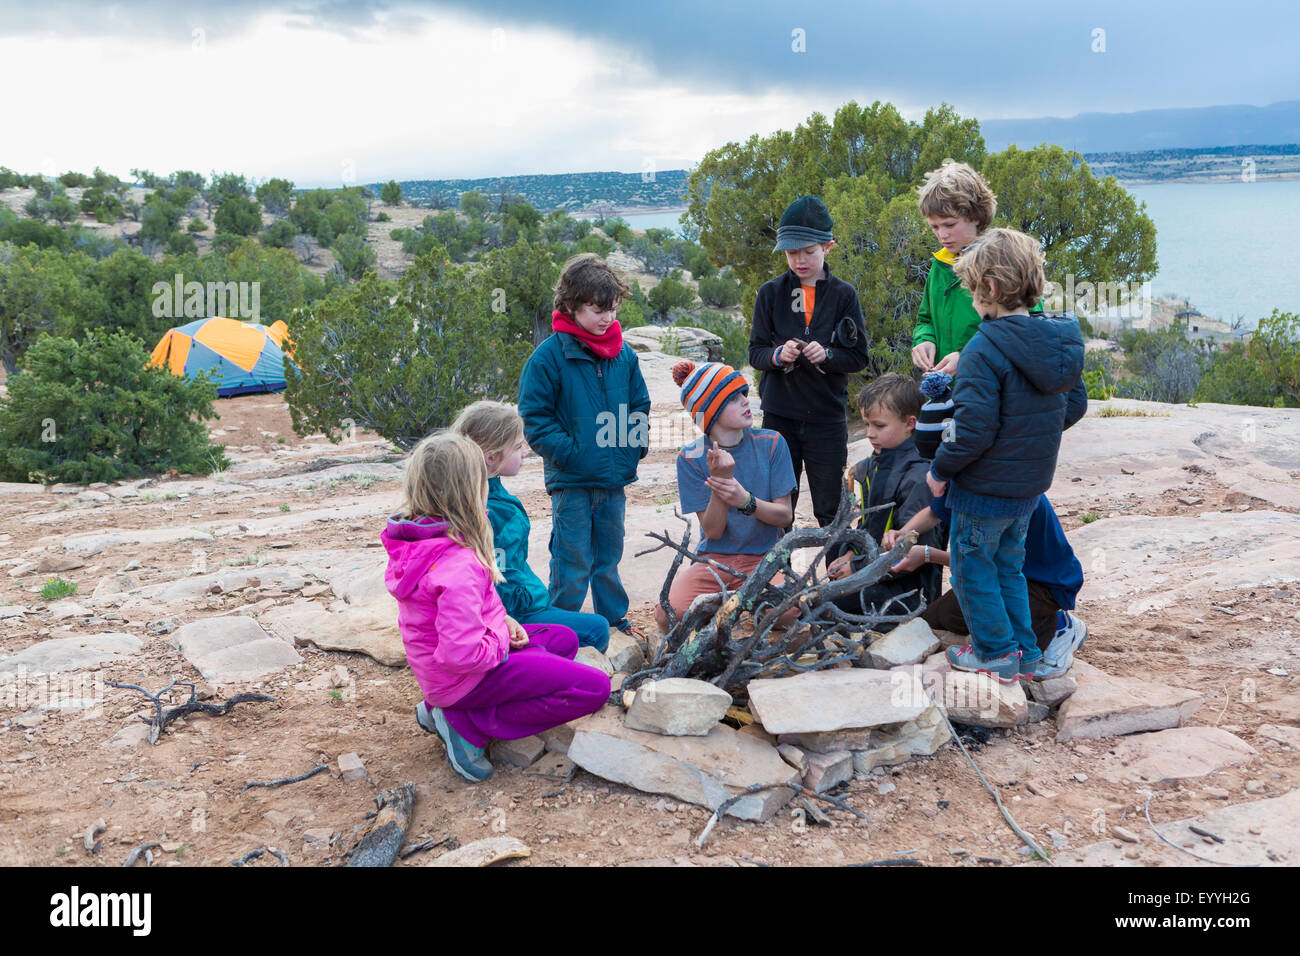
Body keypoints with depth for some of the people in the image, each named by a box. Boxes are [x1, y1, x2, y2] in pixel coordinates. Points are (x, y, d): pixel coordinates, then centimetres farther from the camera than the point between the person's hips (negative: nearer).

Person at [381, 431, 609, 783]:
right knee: (594, 688, -14)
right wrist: (503, 641, -14)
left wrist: (502, 620, 4)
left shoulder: (417, 542, 0)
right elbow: (461, 654, -34)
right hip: (463, 678, -10)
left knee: (564, 639, 24)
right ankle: (467, 728, -6)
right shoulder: (458, 564, -31)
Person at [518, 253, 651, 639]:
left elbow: (640, 405, 17)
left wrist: (638, 444, 3)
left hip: (615, 477, 5)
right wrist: (568, 452, -17)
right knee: (573, 560, 2)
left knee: (609, 552, 18)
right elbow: (534, 418, -10)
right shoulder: (549, 356, -11)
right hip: (571, 480, -5)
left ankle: (614, 615, 34)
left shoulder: (624, 354, 5)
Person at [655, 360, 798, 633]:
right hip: (712, 559, 0)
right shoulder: (691, 458, -5)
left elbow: (784, 515, -2)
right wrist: (720, 480, -26)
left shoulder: (771, 443, -2)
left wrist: (746, 500, -23)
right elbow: (712, 531, -9)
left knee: (788, 612, -32)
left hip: (763, 559, 1)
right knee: (668, 616, -29)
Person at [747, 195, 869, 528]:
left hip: (828, 417, -1)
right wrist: (777, 355, -20)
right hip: (779, 416, 1)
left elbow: (859, 356, 0)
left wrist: (827, 354, -19)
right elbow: (755, 352, 2)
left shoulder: (844, 294, 0)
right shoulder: (770, 293, 2)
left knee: (831, 511, 5)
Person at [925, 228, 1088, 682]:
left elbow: (974, 428, -26)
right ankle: (1026, 653, 27)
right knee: (1008, 566, 22)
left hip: (986, 487, -8)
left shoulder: (985, 349, -23)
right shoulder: (1059, 341, 1)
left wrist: (940, 470, -12)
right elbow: (1075, 403, 12)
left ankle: (995, 653, 19)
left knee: (973, 566, 11)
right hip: (1031, 484, 8)